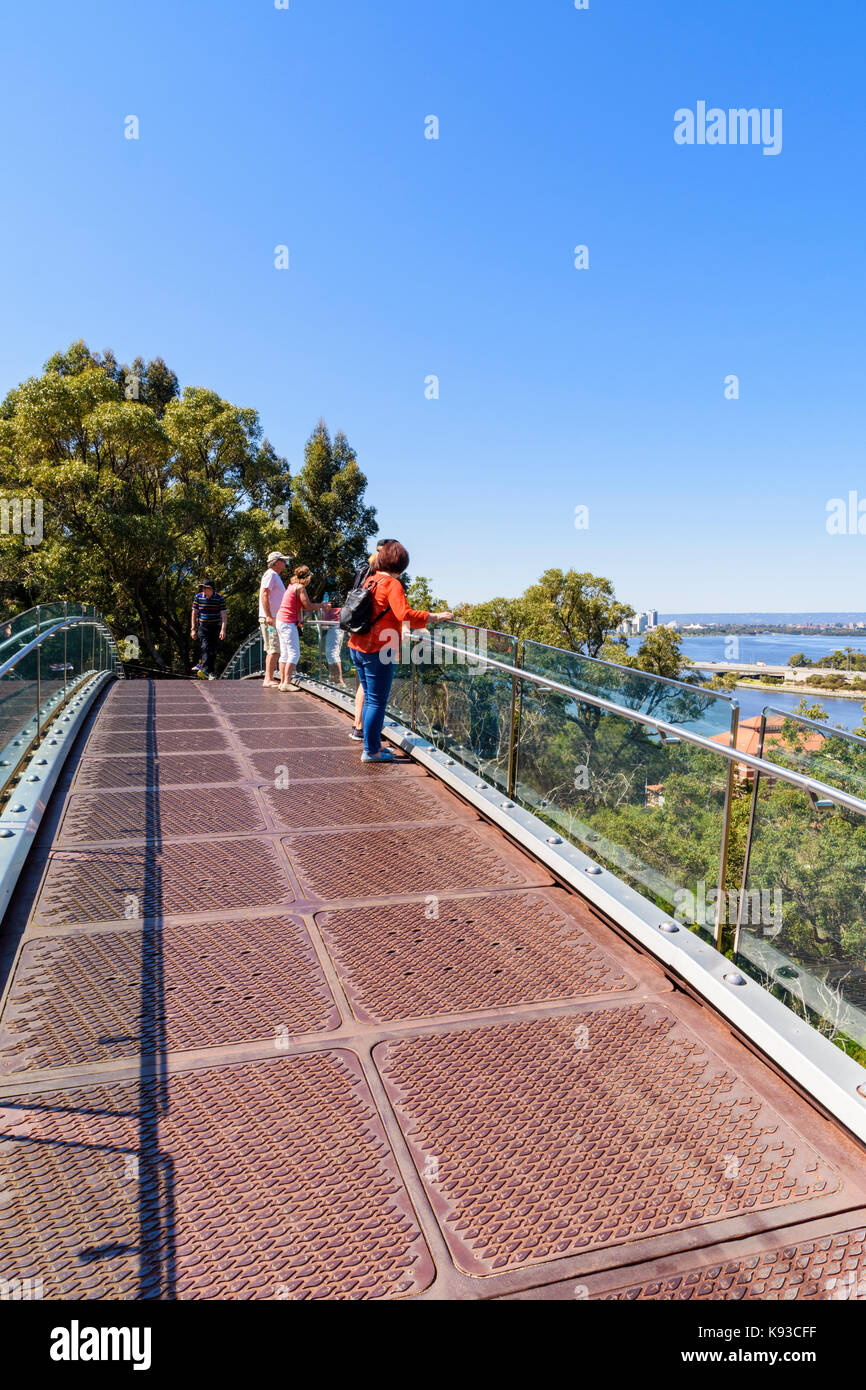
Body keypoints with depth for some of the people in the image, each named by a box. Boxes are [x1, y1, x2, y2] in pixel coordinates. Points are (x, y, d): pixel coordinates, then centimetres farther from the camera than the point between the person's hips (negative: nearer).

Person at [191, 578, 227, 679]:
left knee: (213, 650, 2)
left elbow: (223, 615, -9)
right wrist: (193, 629, 1)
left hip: (215, 628, 0)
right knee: (206, 647, -17)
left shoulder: (219, 598, -6)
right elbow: (194, 613, 6)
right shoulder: (198, 597, -1)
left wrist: (223, 630, -20)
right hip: (203, 627, 0)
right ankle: (206, 670, -26)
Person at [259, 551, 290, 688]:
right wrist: (269, 616, -23)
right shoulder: (270, 574, -9)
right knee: (274, 650, -12)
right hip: (270, 618, -10)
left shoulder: (276, 576, 22)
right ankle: (268, 680, -11)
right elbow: (264, 595, -18)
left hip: (276, 618, 10)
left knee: (273, 650, 10)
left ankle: (269, 679, 14)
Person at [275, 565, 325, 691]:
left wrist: (317, 607, 21)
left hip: (281, 621, 10)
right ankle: (286, 683, -12)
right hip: (288, 622, -10)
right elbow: (308, 606, -12)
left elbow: (303, 607, 20)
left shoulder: (292, 586, 18)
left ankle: (282, 682, 13)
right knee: (294, 653, -8)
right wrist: (321, 605, 2)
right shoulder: (300, 587, -10)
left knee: (285, 654, 12)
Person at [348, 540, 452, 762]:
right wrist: (435, 617, -19)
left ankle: (373, 744, 26)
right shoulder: (392, 585, -12)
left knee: (370, 699, 18)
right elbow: (405, 615, -26)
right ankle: (370, 751, 4)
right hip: (377, 651, -9)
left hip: (358, 648, 9)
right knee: (377, 702, -1)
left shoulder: (369, 581, 13)